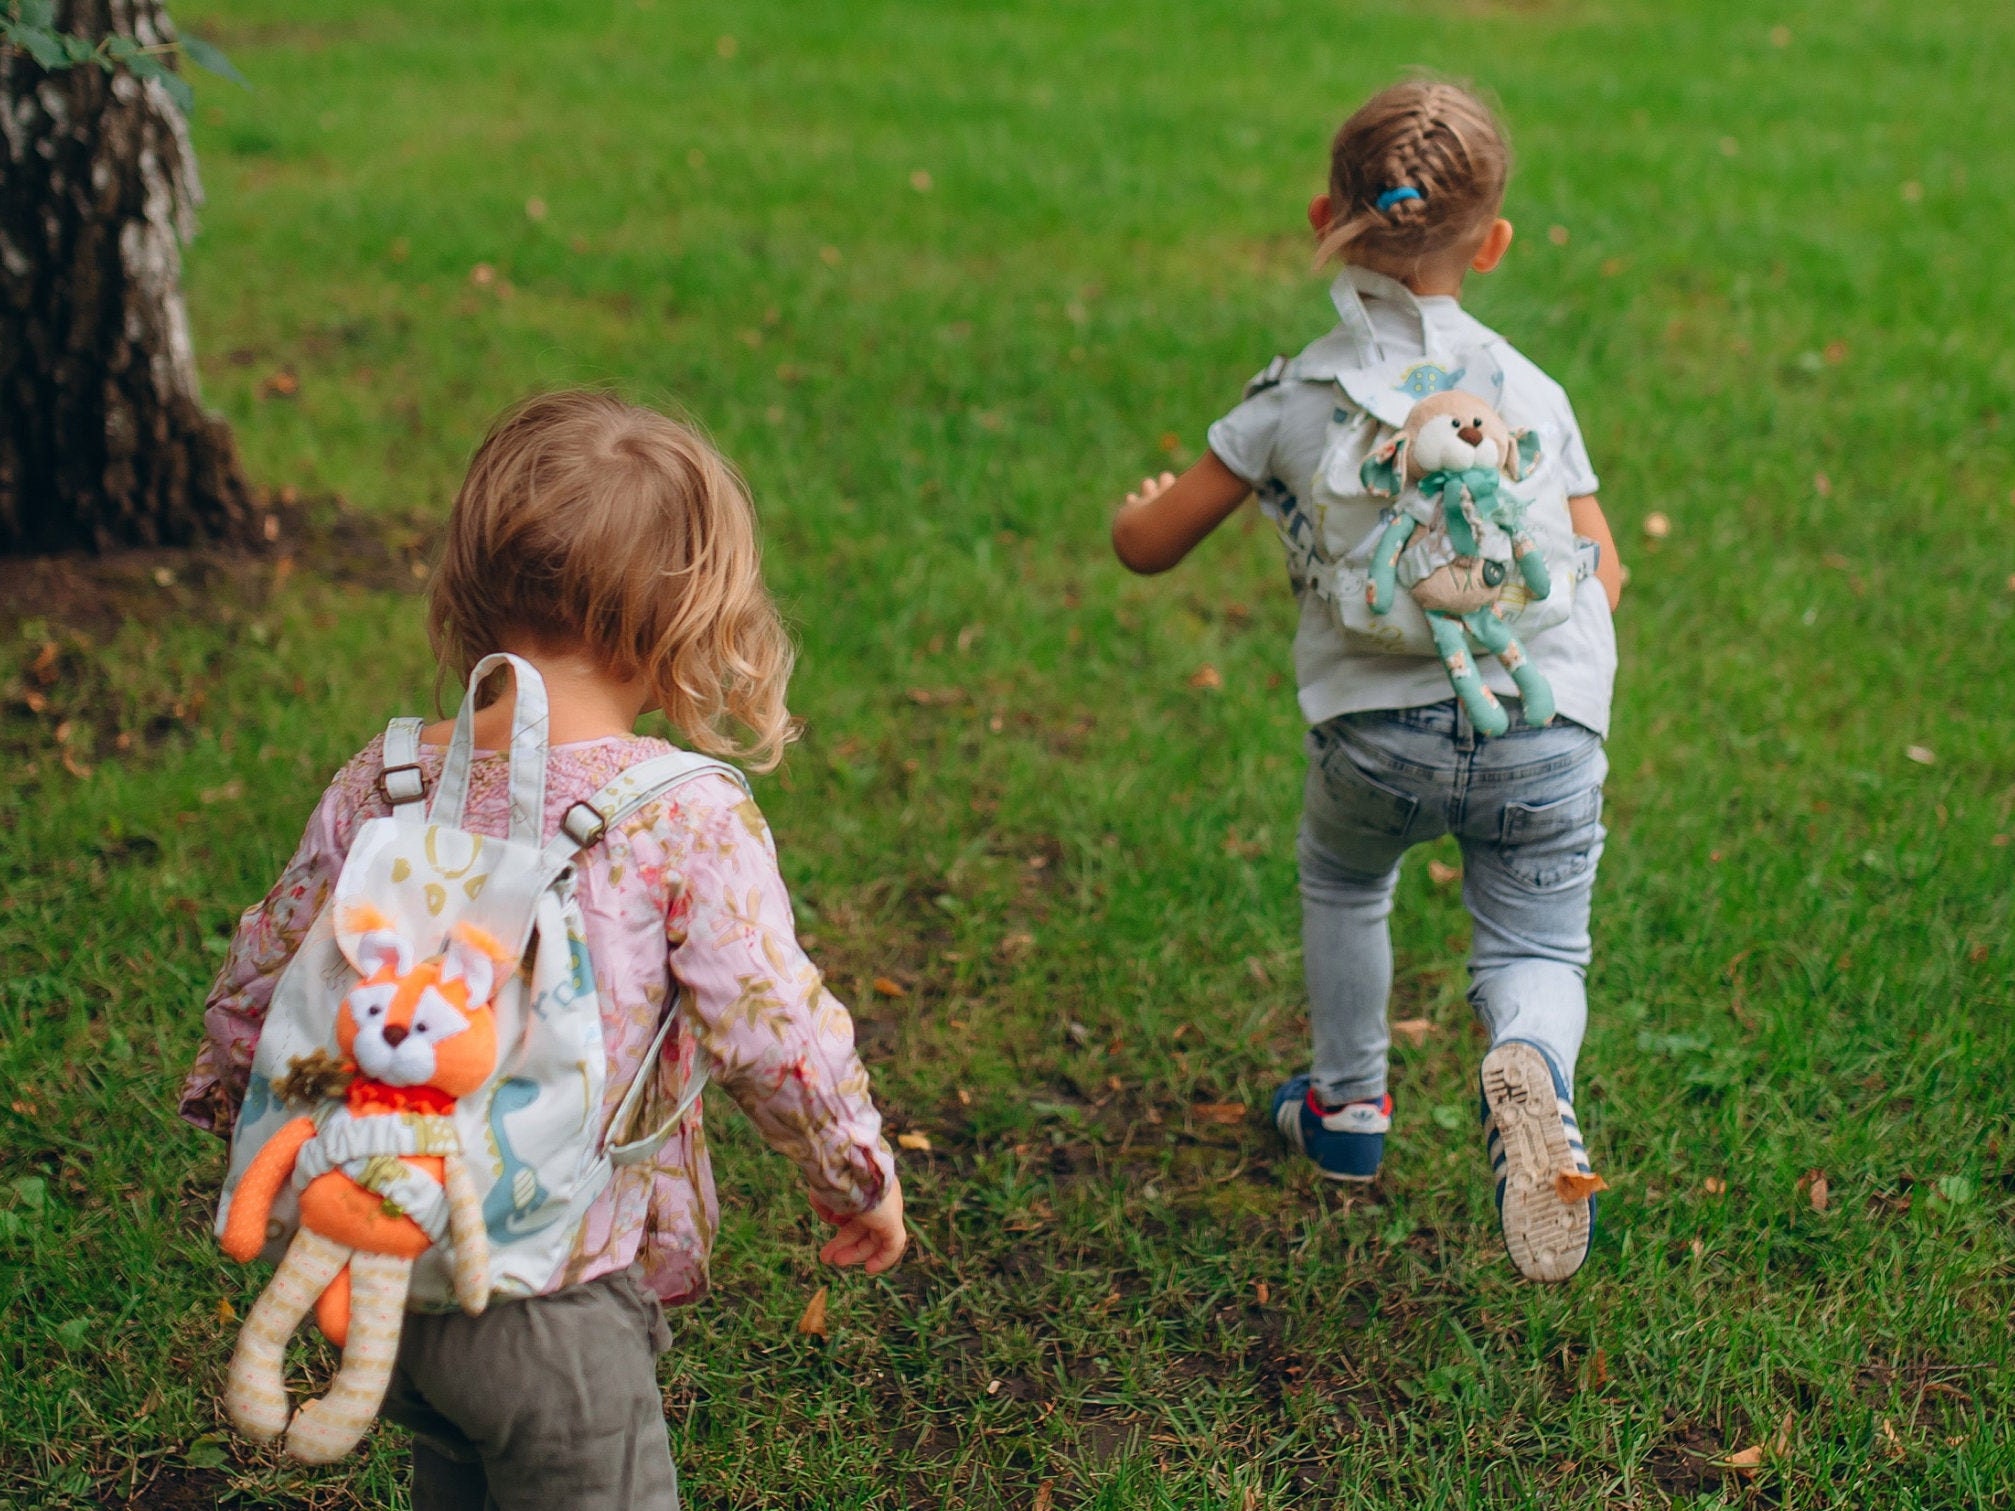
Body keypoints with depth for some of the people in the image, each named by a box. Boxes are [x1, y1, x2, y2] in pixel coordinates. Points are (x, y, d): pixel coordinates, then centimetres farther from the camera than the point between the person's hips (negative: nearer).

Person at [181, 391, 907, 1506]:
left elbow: (258, 982, 7)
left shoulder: (377, 783, -3)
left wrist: (231, 1105, 27)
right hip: (557, 1313, -6)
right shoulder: (687, 816, -18)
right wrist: (860, 1180, 3)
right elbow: (773, 1032, -15)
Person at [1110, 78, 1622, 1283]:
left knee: (1342, 880, 30)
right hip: (1546, 730, 0)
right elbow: (1604, 576, 15)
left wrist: (1148, 504, 34)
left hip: (1381, 730, 0)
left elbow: (1147, 547, 10)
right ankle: (1534, 1074, -20)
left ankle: (1349, 1107, 41)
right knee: (1537, 947, 14)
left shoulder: (1294, 402, 5)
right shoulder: (1534, 394, 10)